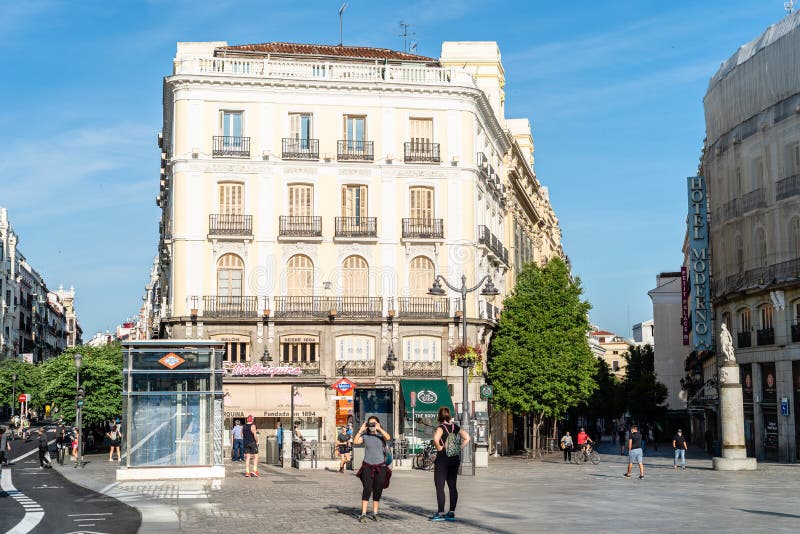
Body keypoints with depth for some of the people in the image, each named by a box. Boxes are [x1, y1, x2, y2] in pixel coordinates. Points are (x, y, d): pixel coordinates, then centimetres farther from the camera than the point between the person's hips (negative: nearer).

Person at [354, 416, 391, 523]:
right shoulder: (365, 436, 3)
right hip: (367, 466, -1)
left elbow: (388, 437, -20)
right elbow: (355, 441, -14)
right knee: (367, 489, -12)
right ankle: (363, 514, -13)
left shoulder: (381, 435, 2)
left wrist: (379, 429, -23)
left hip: (380, 467, 1)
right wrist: (361, 430, -14)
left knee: (378, 491, 6)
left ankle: (375, 514, 17)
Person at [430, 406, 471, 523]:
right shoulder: (455, 427, 5)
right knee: (452, 486, 10)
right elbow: (467, 438, 7)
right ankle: (452, 513, 12)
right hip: (455, 459, 6)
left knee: (440, 487, -2)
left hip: (442, 459, -6)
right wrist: (459, 448, 6)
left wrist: (439, 448, -15)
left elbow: (436, 439, -31)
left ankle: (441, 513, -4)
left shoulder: (441, 427, -12)